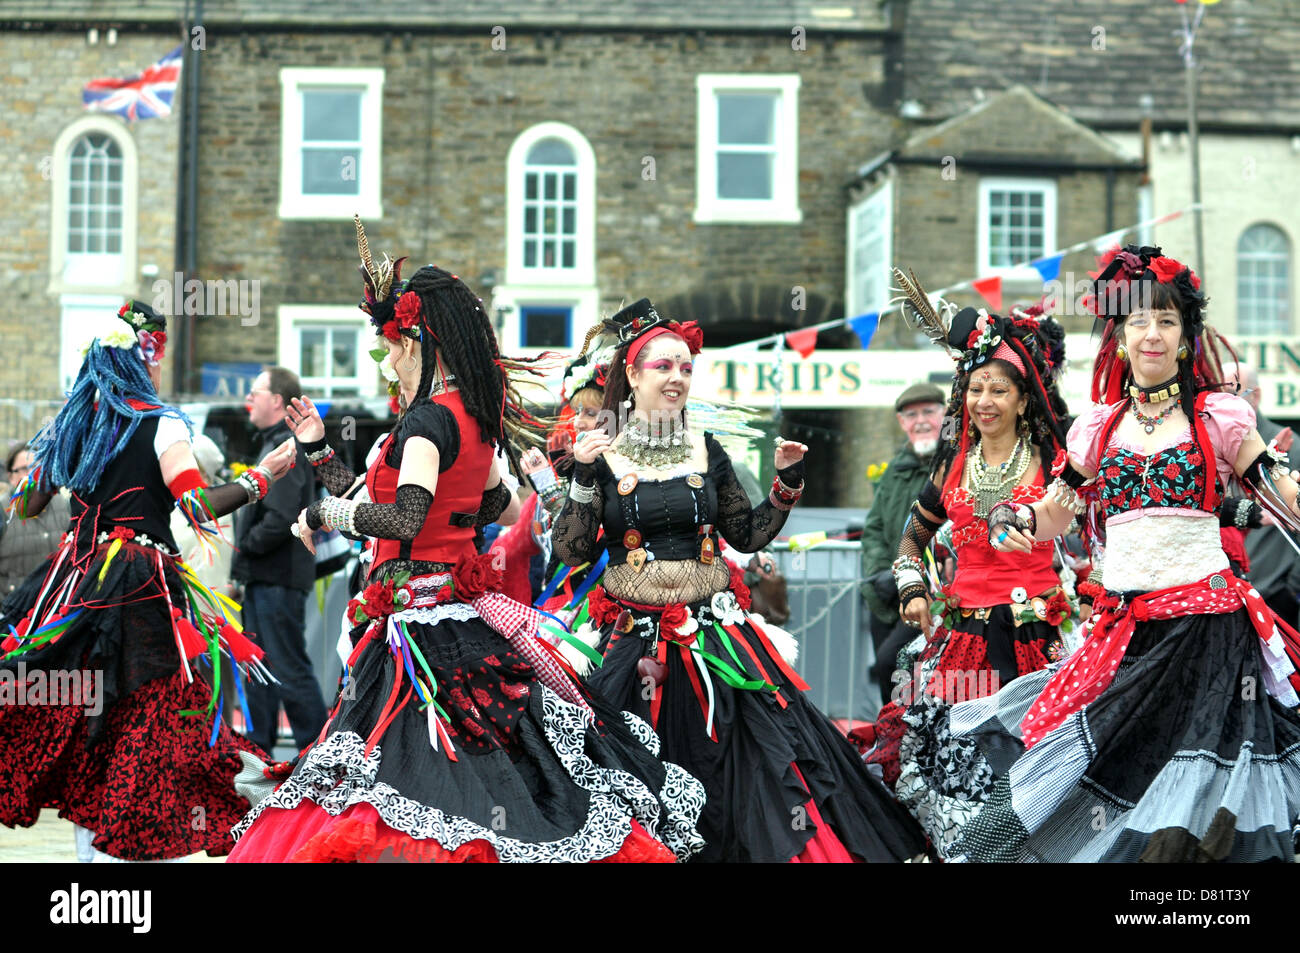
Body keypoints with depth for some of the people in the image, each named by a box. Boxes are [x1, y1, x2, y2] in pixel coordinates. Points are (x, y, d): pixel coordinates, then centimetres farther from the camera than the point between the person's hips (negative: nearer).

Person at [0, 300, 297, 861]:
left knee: (78, 711, 12)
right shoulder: (161, 424, -7)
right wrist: (258, 479, -7)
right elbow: (198, 507, -19)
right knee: (145, 723, -3)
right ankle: (134, 850, -7)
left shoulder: (71, 424, 10)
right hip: (144, 589, -6)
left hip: (77, 578, 6)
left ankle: (89, 847, 17)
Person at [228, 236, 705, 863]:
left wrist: (321, 514, -10)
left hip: (424, 621, -9)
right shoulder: (477, 414, 14)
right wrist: (318, 449, 30)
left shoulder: (428, 420, -14)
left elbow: (405, 517, -27)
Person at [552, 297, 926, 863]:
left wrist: (788, 482, 4)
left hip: (712, 635, 2)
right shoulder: (602, 455, -2)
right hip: (632, 640, -2)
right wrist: (583, 478, -16)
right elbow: (571, 552, -6)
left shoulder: (705, 452, 8)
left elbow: (748, 535, 14)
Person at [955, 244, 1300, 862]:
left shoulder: (1219, 416, 2)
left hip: (1206, 625, -3)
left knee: (1188, 822, -7)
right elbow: (1054, 514, 21)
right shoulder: (1098, 427, 11)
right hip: (1122, 629, 3)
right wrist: (1012, 520, 1)